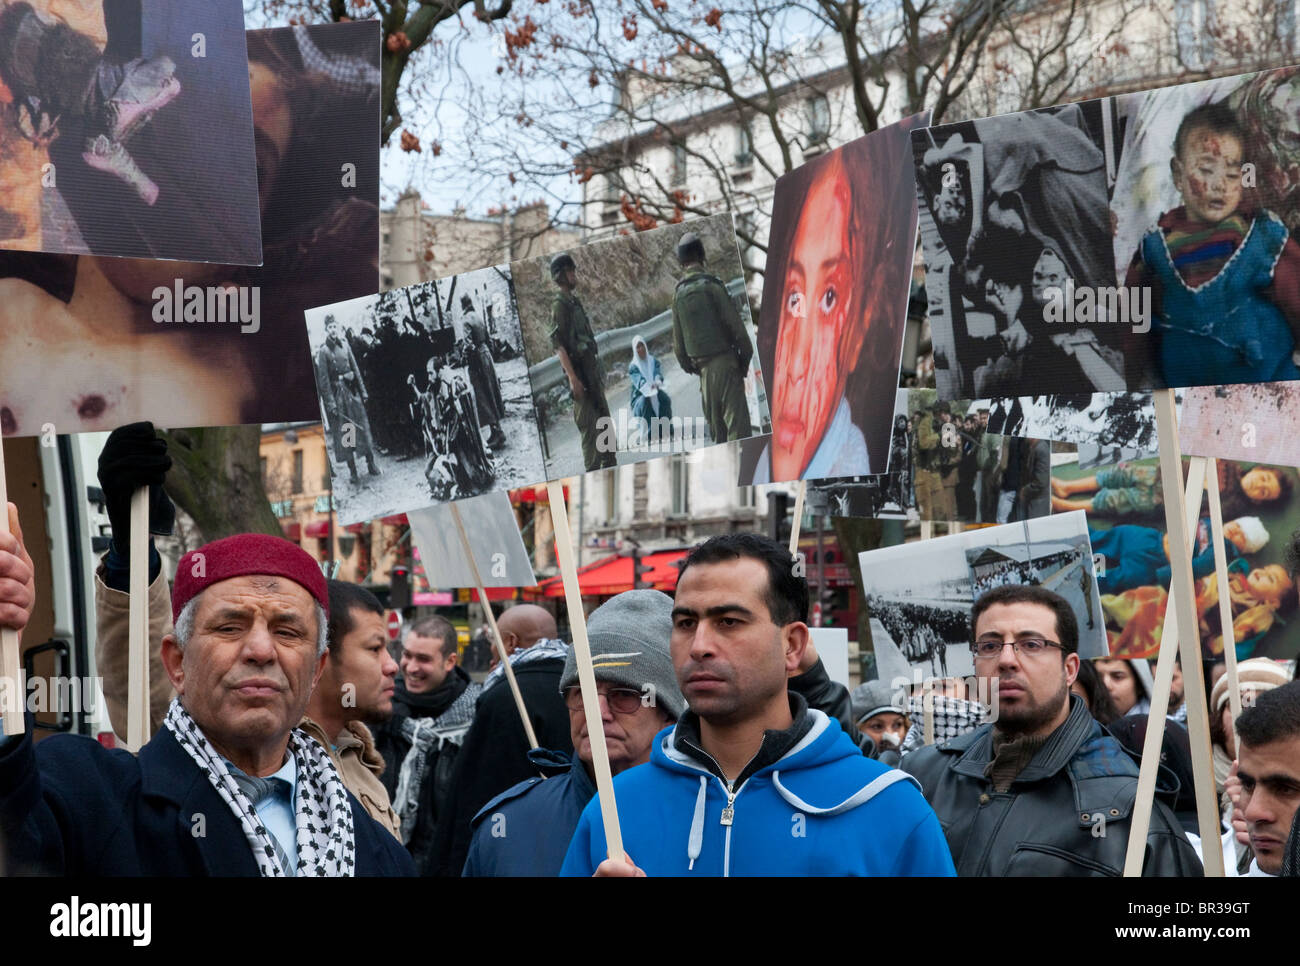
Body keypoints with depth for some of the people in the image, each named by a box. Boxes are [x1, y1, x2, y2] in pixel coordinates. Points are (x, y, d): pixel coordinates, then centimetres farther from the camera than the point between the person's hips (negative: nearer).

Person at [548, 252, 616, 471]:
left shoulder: (573, 301, 16)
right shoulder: (560, 304, -11)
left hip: (591, 371, 9)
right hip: (579, 372, -9)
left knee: (604, 421, 13)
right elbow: (558, 344, -18)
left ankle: (610, 466, 19)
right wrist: (573, 378, -24)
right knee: (589, 425, -9)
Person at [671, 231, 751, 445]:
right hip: (724, 360, -6)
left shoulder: (678, 293, 5)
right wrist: (746, 356, -1)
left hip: (702, 366, 6)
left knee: (716, 423, 12)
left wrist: (688, 364, 20)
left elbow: (677, 338, 10)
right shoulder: (711, 285, -12)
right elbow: (734, 324, -11)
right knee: (737, 419, -8)